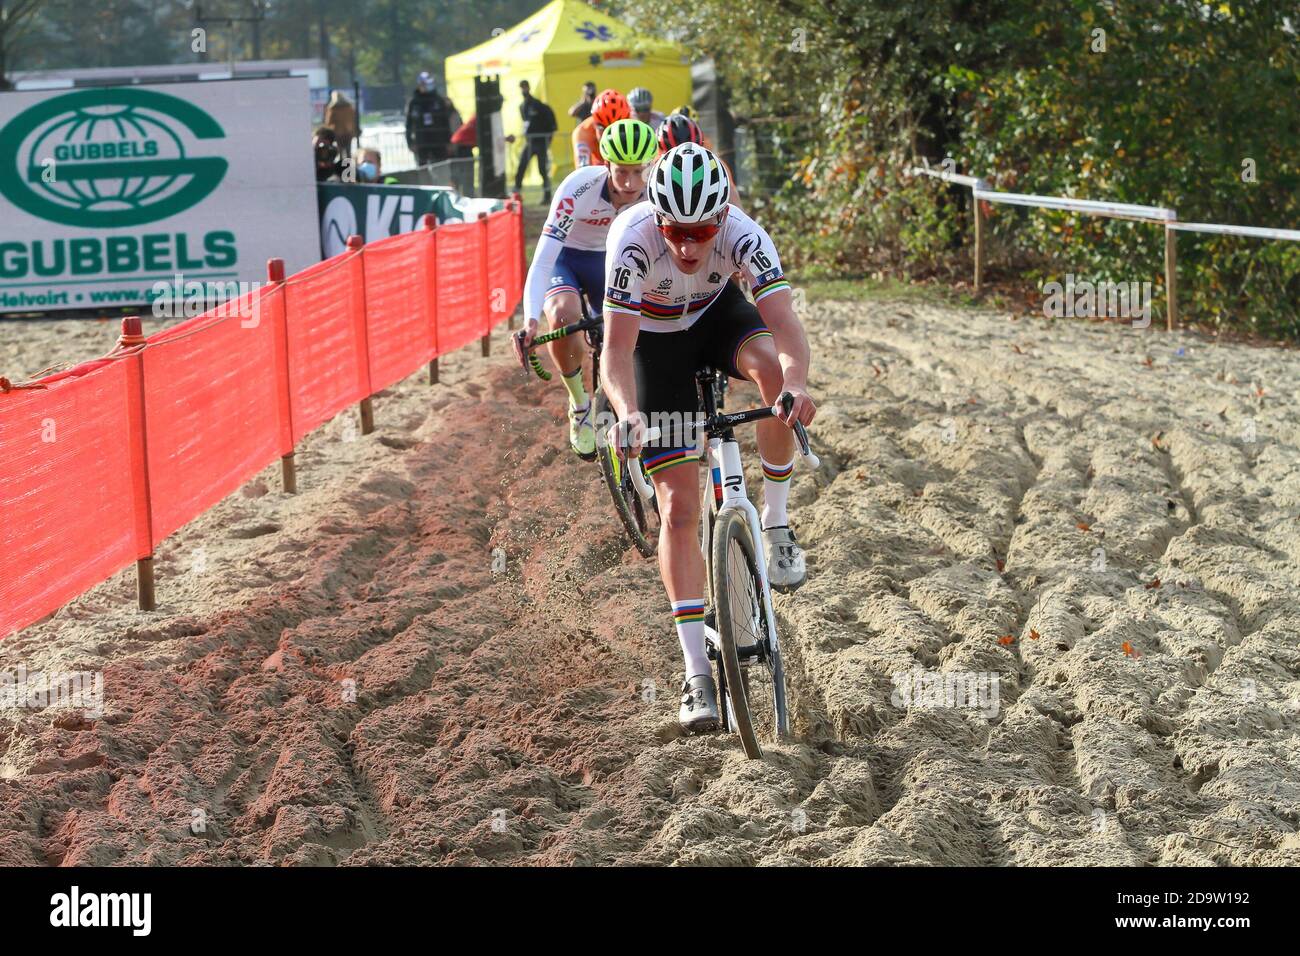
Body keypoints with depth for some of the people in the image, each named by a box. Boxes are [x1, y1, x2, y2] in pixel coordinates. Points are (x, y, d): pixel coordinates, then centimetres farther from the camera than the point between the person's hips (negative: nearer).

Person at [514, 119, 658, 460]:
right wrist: (530, 320, -52)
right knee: (563, 316, -34)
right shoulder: (579, 188, -35)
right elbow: (542, 260, -39)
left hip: (608, 261, 4)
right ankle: (580, 404, -10)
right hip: (564, 258, -4)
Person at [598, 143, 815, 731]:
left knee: (772, 367, -36)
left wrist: (795, 385, -62)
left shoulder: (742, 235, -33)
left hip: (717, 313, 1)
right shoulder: (633, 241, -35)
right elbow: (617, 350, -37)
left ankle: (776, 524, -15)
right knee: (678, 506, -10)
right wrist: (627, 413, -57)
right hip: (655, 338, -1)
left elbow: (784, 324, -42)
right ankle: (698, 674, -8)